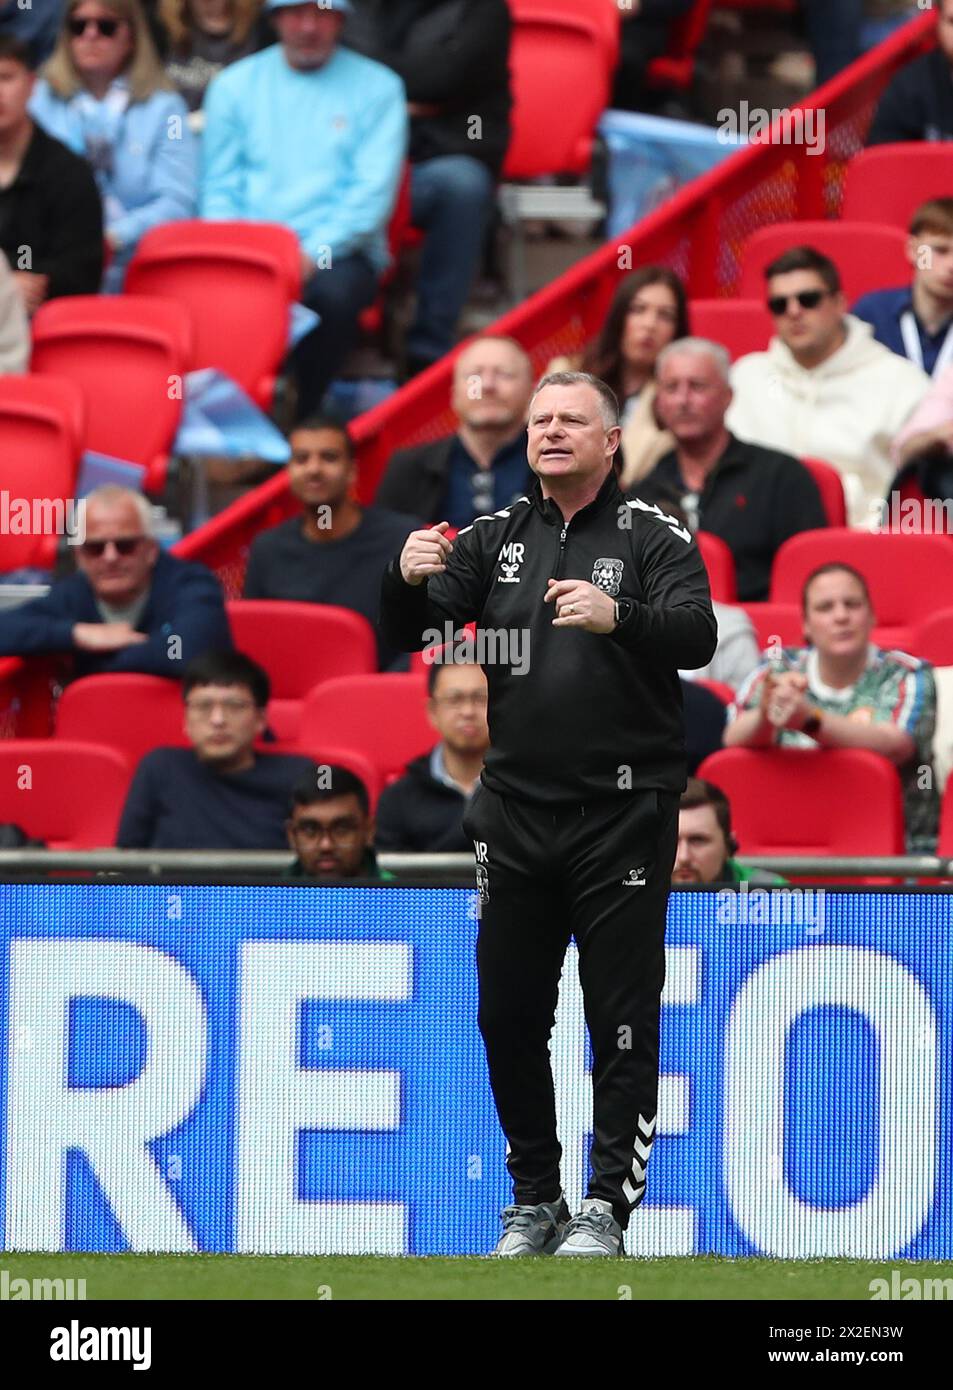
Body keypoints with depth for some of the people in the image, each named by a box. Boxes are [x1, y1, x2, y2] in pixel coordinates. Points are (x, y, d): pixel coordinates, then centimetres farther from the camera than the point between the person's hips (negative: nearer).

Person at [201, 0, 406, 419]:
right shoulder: (234, 85, 15)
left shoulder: (376, 87, 8)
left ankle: (302, 423, -22)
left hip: (338, 252, -1)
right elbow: (219, 188, 11)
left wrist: (313, 255, -15)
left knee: (334, 291, -36)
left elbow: (373, 192, -1)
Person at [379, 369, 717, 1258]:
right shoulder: (495, 540, 10)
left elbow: (696, 638, -17)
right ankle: (533, 1199, 19)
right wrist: (406, 580, -18)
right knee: (508, 1015, 7)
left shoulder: (653, 540, -1)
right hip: (516, 811, 4)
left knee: (622, 1020, -3)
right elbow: (408, 634, 4)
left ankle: (607, 1207, 2)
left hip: (622, 814, -4)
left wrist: (617, 617, -37)